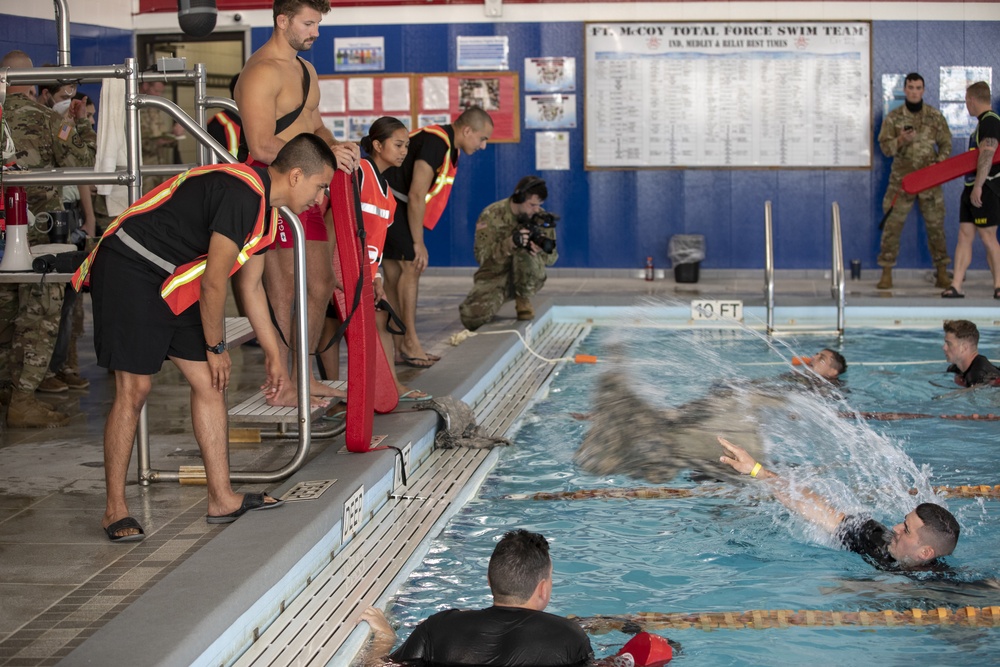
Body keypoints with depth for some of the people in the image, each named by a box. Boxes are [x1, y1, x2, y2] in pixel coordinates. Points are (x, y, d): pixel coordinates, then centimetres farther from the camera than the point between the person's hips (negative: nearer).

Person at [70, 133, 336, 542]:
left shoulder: (264, 207, 10)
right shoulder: (242, 194, -23)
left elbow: (251, 287, 20)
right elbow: (213, 282, -19)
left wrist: (273, 353, 23)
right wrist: (216, 347, -6)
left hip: (174, 285, 10)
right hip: (129, 270, -10)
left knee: (208, 382, 5)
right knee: (134, 389, -9)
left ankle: (222, 499, 10)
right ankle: (115, 509, 1)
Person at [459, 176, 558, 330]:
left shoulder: (541, 217, -5)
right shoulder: (491, 216, -13)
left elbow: (552, 257, 0)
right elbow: (481, 255, -18)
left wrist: (540, 249, -26)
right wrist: (510, 244, -36)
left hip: (528, 279, 1)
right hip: (494, 277, -1)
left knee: (525, 250, -32)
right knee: (472, 317, -26)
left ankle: (523, 300, -10)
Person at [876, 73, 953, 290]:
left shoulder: (935, 116, 4)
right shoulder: (893, 117, 2)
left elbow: (946, 143, 10)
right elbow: (885, 147, 0)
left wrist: (941, 159, -8)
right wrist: (901, 140, -19)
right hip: (901, 179, -1)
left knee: (935, 225, 4)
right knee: (892, 225, -3)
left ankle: (942, 272, 13)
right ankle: (886, 273, 5)